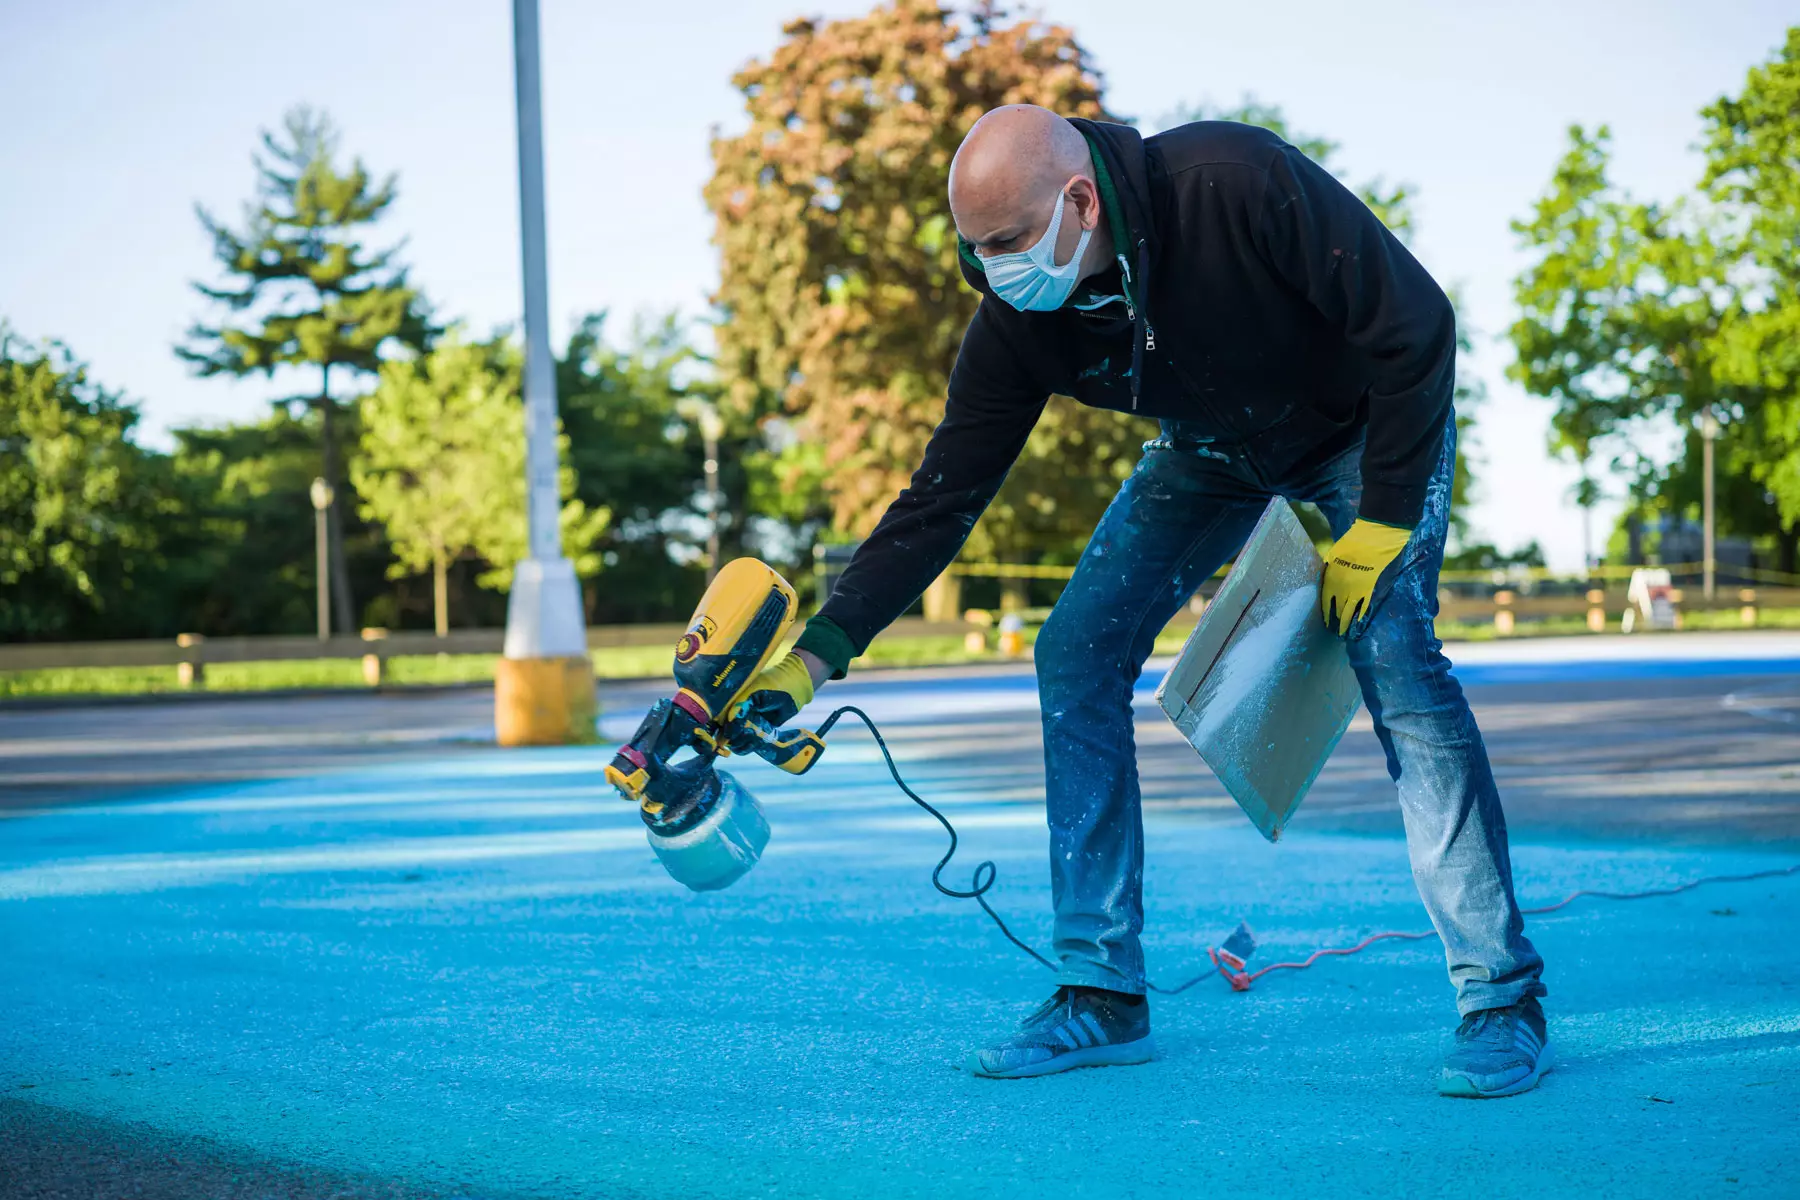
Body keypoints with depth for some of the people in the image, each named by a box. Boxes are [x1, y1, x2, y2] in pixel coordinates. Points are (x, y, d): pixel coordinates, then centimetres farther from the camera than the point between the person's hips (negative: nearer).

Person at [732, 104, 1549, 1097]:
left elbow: (1416, 328, -28)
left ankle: (1502, 997, -15)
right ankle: (1103, 993, -1)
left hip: (1374, 423, -5)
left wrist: (1378, 529, -26)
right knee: (1076, 652, -8)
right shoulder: (1019, 322, -22)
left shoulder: (1237, 185, -38)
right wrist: (815, 655, -22)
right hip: (1214, 448, 5)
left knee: (1391, 653, -25)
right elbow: (940, 498, -15)